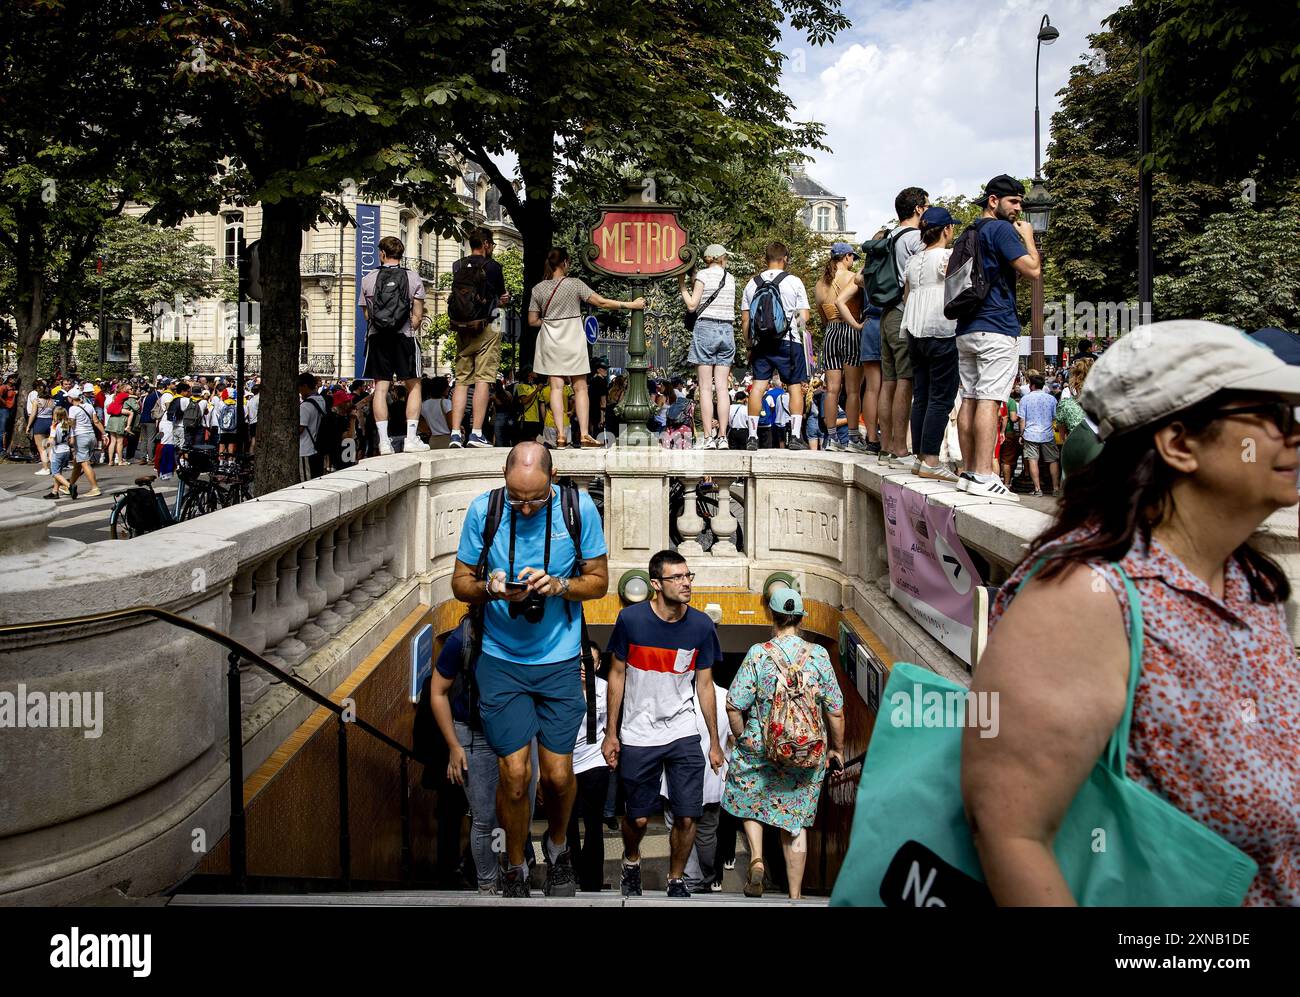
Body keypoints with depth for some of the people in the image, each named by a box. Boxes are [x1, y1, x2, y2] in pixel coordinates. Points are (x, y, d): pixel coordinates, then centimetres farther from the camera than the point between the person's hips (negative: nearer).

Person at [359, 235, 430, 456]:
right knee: (413, 386, 8)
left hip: (377, 337, 1)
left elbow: (366, 315, 6)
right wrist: (410, 330, 10)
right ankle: (411, 438, 0)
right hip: (404, 336, -1)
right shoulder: (412, 277, 1)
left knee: (380, 387, 4)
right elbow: (417, 315, -3)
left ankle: (384, 440, 0)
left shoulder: (368, 279, 4)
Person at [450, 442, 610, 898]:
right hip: (501, 660, 0)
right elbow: (460, 582, 2)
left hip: (560, 660, 0)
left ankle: (558, 846, 34)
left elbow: (598, 580, 2)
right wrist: (491, 589, -20)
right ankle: (515, 868, 22)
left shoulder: (578, 507, -7)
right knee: (514, 773, -2)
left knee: (558, 774, 2)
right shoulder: (483, 510, -7)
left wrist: (558, 585, -18)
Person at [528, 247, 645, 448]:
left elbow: (533, 320, 3)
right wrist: (630, 305, 0)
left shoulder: (538, 289, 1)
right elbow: (600, 302, -7)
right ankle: (584, 434, -1)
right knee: (580, 387, 3)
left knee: (556, 387, 1)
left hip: (550, 342, 2)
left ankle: (560, 435, -5)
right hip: (573, 341, -2)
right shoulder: (574, 284, -8)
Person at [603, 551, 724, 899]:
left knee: (687, 817, -2)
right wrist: (612, 733, 1)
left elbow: (705, 685, 3)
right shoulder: (630, 619, -11)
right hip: (637, 736, -1)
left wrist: (715, 741, 6)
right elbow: (617, 675, 0)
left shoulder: (701, 626, -6)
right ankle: (631, 861, 41)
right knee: (638, 818, 8)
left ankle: (676, 881, 23)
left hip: (684, 735, 1)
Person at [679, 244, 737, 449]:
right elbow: (731, 309, 11)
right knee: (721, 387, 3)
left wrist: (682, 285, 7)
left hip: (705, 328, -4)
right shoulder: (730, 278, 11)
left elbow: (692, 305, -4)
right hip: (727, 330, 4)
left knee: (706, 387, -4)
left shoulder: (703, 275, -2)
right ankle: (722, 436, -1)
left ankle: (708, 437, -8)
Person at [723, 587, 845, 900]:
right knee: (795, 821, 12)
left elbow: (734, 705, -13)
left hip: (760, 749, -1)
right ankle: (795, 895, 15)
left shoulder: (758, 654, -10)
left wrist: (742, 739, 4)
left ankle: (756, 857, 1)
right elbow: (835, 710, -2)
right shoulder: (818, 655, -6)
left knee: (750, 803, 24)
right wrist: (837, 748, 12)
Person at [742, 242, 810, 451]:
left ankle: (752, 437, -1)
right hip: (788, 341, -3)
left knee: (758, 385, 3)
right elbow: (804, 317, -3)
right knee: (795, 386, 5)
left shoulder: (752, 284, 8)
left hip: (760, 343, 3)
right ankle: (796, 436, 1)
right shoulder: (794, 282, -1)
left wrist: (750, 345, 16)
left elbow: (745, 320, 8)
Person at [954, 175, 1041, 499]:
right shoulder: (1002, 229, -6)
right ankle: (983, 476, -16)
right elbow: (1032, 271, -12)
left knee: (970, 399, 7)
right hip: (996, 329, -9)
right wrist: (1028, 238, 3)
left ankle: (969, 472, 8)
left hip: (966, 329, 9)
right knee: (989, 400, -12)